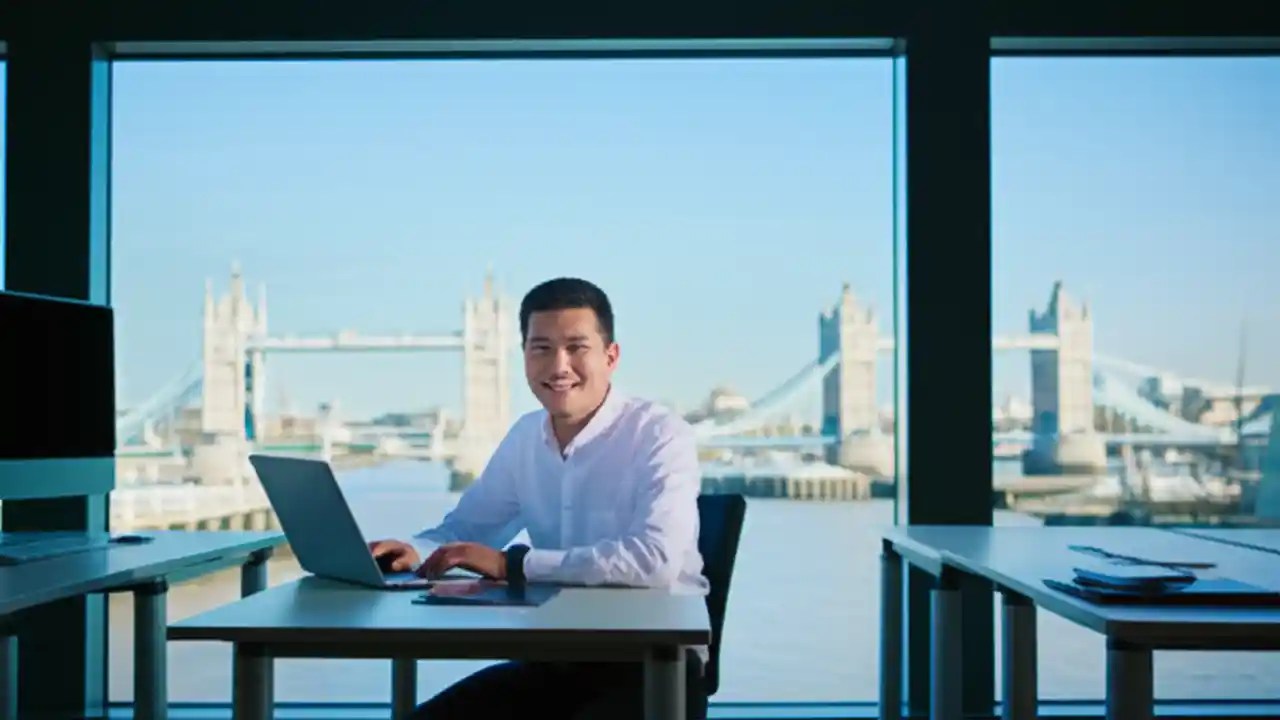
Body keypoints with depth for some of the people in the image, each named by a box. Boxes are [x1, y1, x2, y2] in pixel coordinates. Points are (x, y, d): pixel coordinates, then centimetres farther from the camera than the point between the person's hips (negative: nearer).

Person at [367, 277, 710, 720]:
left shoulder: (660, 435, -14)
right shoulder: (524, 437, 6)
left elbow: (655, 559, -29)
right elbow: (467, 527, 19)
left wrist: (511, 564, -28)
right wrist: (414, 551, -5)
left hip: (654, 662, -6)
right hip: (557, 658, 6)